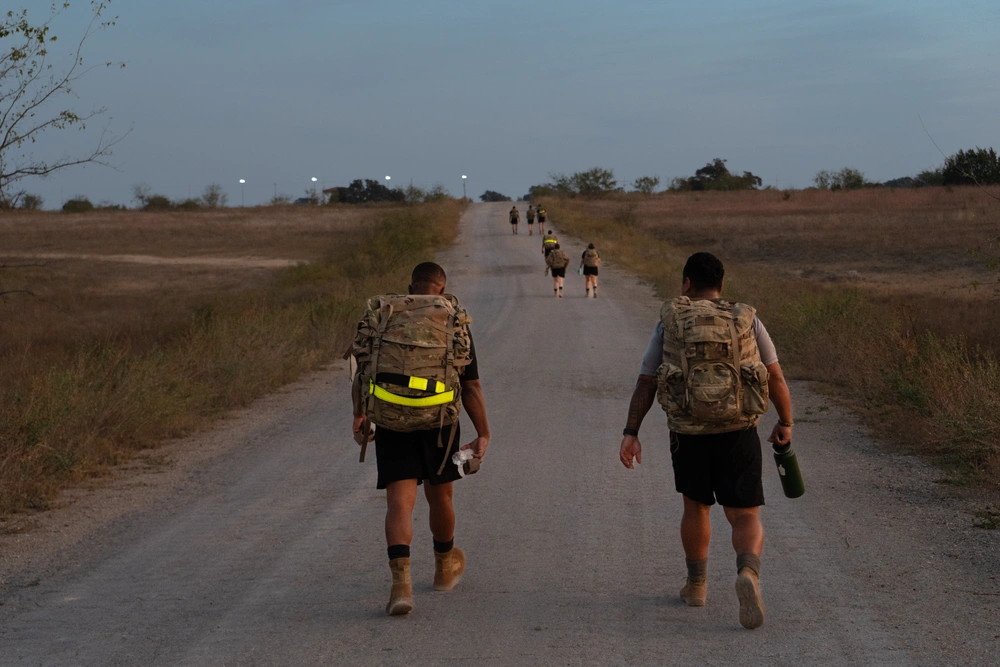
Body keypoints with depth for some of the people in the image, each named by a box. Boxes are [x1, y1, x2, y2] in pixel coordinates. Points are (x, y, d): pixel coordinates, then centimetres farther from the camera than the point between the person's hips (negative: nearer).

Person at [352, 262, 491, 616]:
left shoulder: (379, 316, 6)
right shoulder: (454, 321, 2)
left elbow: (361, 373, 8)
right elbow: (471, 387, -1)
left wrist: (359, 416, 23)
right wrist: (483, 435, 3)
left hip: (390, 422, 0)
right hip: (438, 421, 0)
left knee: (400, 503, -3)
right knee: (439, 496, 20)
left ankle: (401, 581, -21)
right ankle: (445, 566, 43)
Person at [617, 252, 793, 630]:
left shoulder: (670, 324, 2)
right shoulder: (746, 321, 2)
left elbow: (645, 384, 0)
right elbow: (776, 378, 2)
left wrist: (631, 433, 2)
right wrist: (785, 423, 14)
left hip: (687, 434, 1)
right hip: (738, 433, -1)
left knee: (695, 506, 24)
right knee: (745, 518, 3)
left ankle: (696, 585, 33)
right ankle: (748, 574, -26)